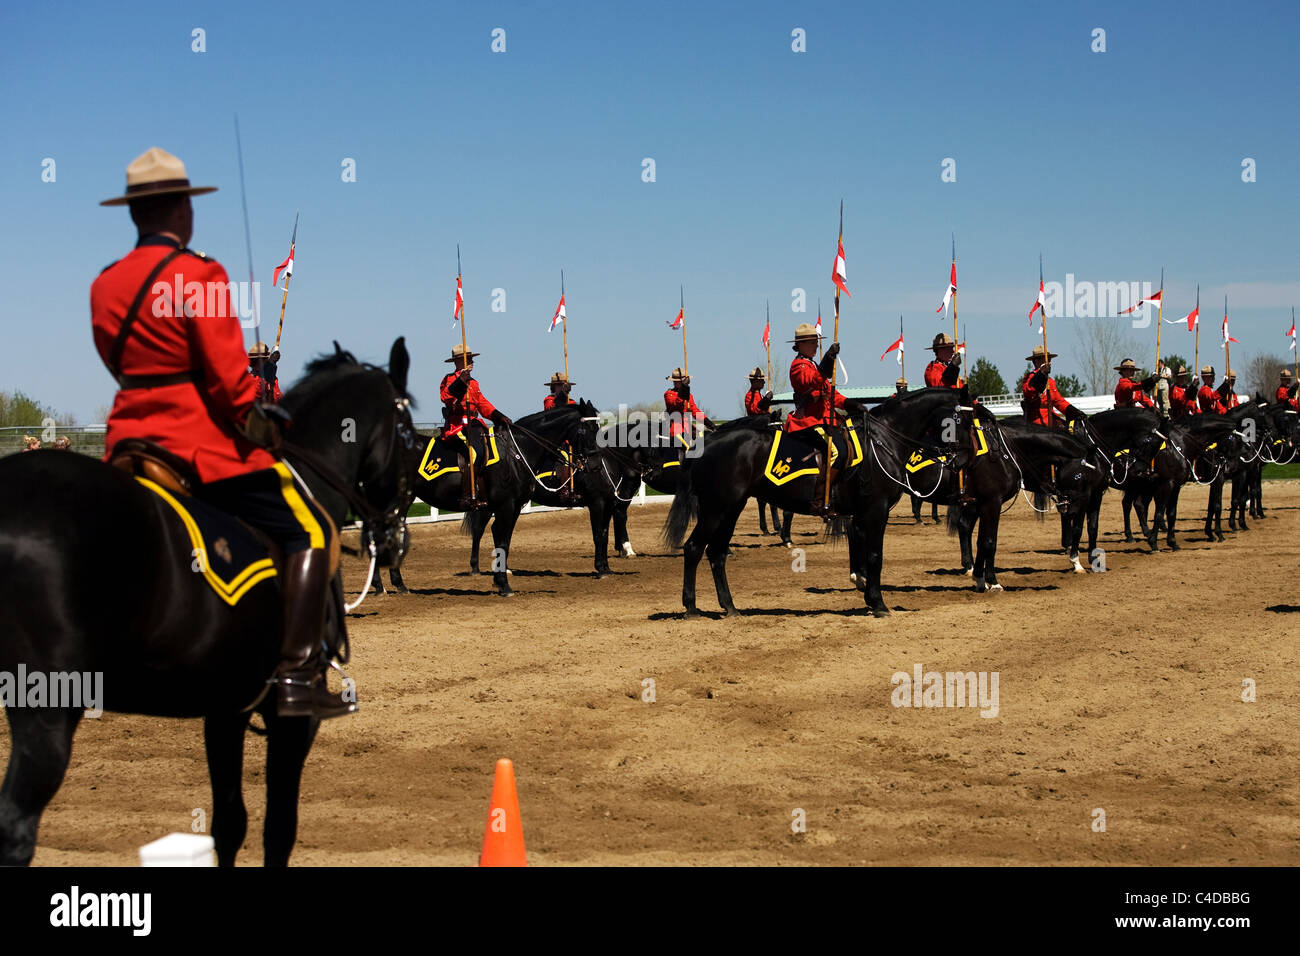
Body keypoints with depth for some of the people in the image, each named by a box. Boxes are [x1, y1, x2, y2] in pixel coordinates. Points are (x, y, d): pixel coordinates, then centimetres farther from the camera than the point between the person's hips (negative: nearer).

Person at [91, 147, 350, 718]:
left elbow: (122, 366, 16)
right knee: (309, 532, -2)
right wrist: (259, 425, -2)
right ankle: (296, 676, -14)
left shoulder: (104, 286, 9)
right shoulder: (201, 275, -11)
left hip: (130, 443, 7)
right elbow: (229, 377, -17)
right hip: (206, 444, -7)